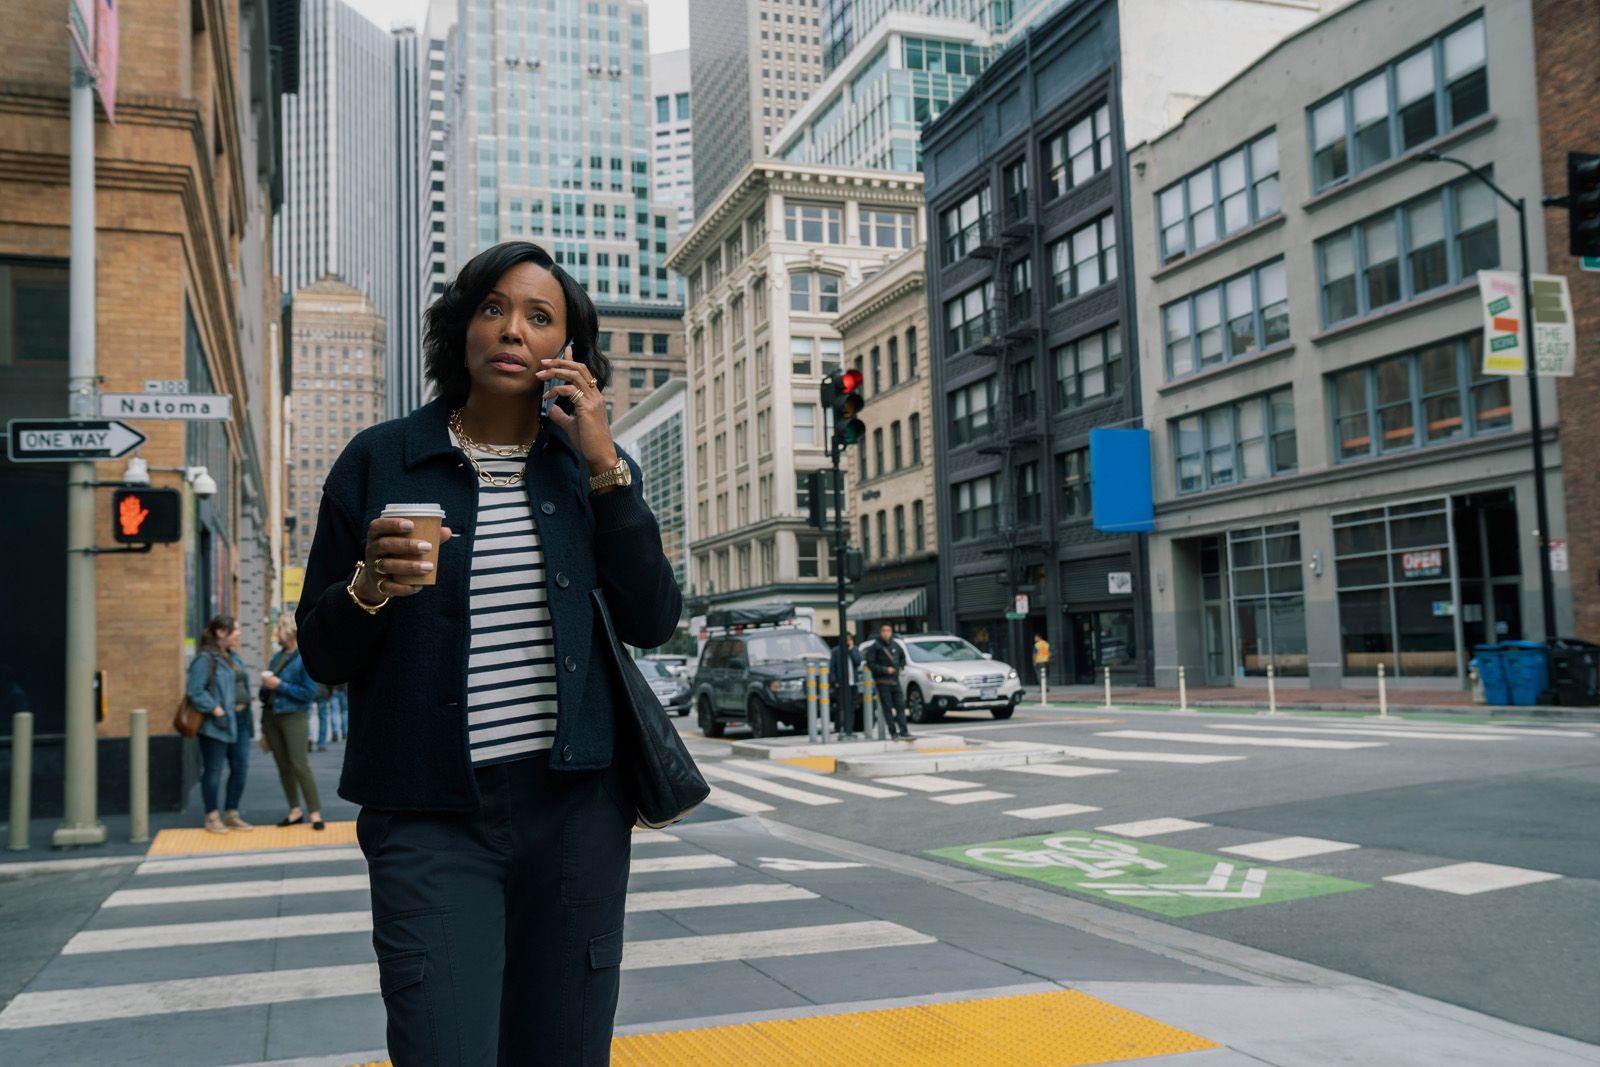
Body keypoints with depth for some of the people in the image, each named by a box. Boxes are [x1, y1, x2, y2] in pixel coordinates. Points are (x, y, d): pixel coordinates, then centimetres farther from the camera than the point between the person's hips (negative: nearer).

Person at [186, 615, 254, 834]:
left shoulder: (233, 657, 15)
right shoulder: (205, 660, -12)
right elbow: (195, 691, -19)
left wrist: (246, 715, 13)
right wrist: (216, 709, -23)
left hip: (239, 720, 8)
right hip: (217, 724, -8)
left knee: (240, 768, 10)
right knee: (213, 771, 3)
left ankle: (231, 814, 21)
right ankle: (212, 817, 14)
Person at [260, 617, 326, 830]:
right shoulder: (277, 657, 13)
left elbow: (310, 693, -15)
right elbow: (268, 691, 19)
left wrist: (280, 685, -16)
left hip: (294, 716, -7)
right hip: (272, 716, 7)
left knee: (300, 766, -10)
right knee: (283, 767, 9)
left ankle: (316, 814, -5)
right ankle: (295, 812, 17)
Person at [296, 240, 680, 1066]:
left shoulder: (591, 466, 8)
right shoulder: (379, 462, 2)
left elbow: (652, 623, -2)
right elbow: (323, 656, 4)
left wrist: (604, 466, -7)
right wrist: (369, 586, -17)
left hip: (575, 805, 2)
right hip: (430, 817, -2)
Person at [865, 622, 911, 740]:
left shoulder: (895, 645, 10)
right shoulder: (875, 646, -6)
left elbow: (902, 656, 28)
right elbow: (870, 664, -10)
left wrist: (901, 667, 13)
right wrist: (884, 670, -16)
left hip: (895, 681, 5)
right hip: (882, 682, -5)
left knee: (900, 706, -2)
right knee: (887, 708, -3)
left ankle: (903, 731, -3)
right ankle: (893, 732, 2)